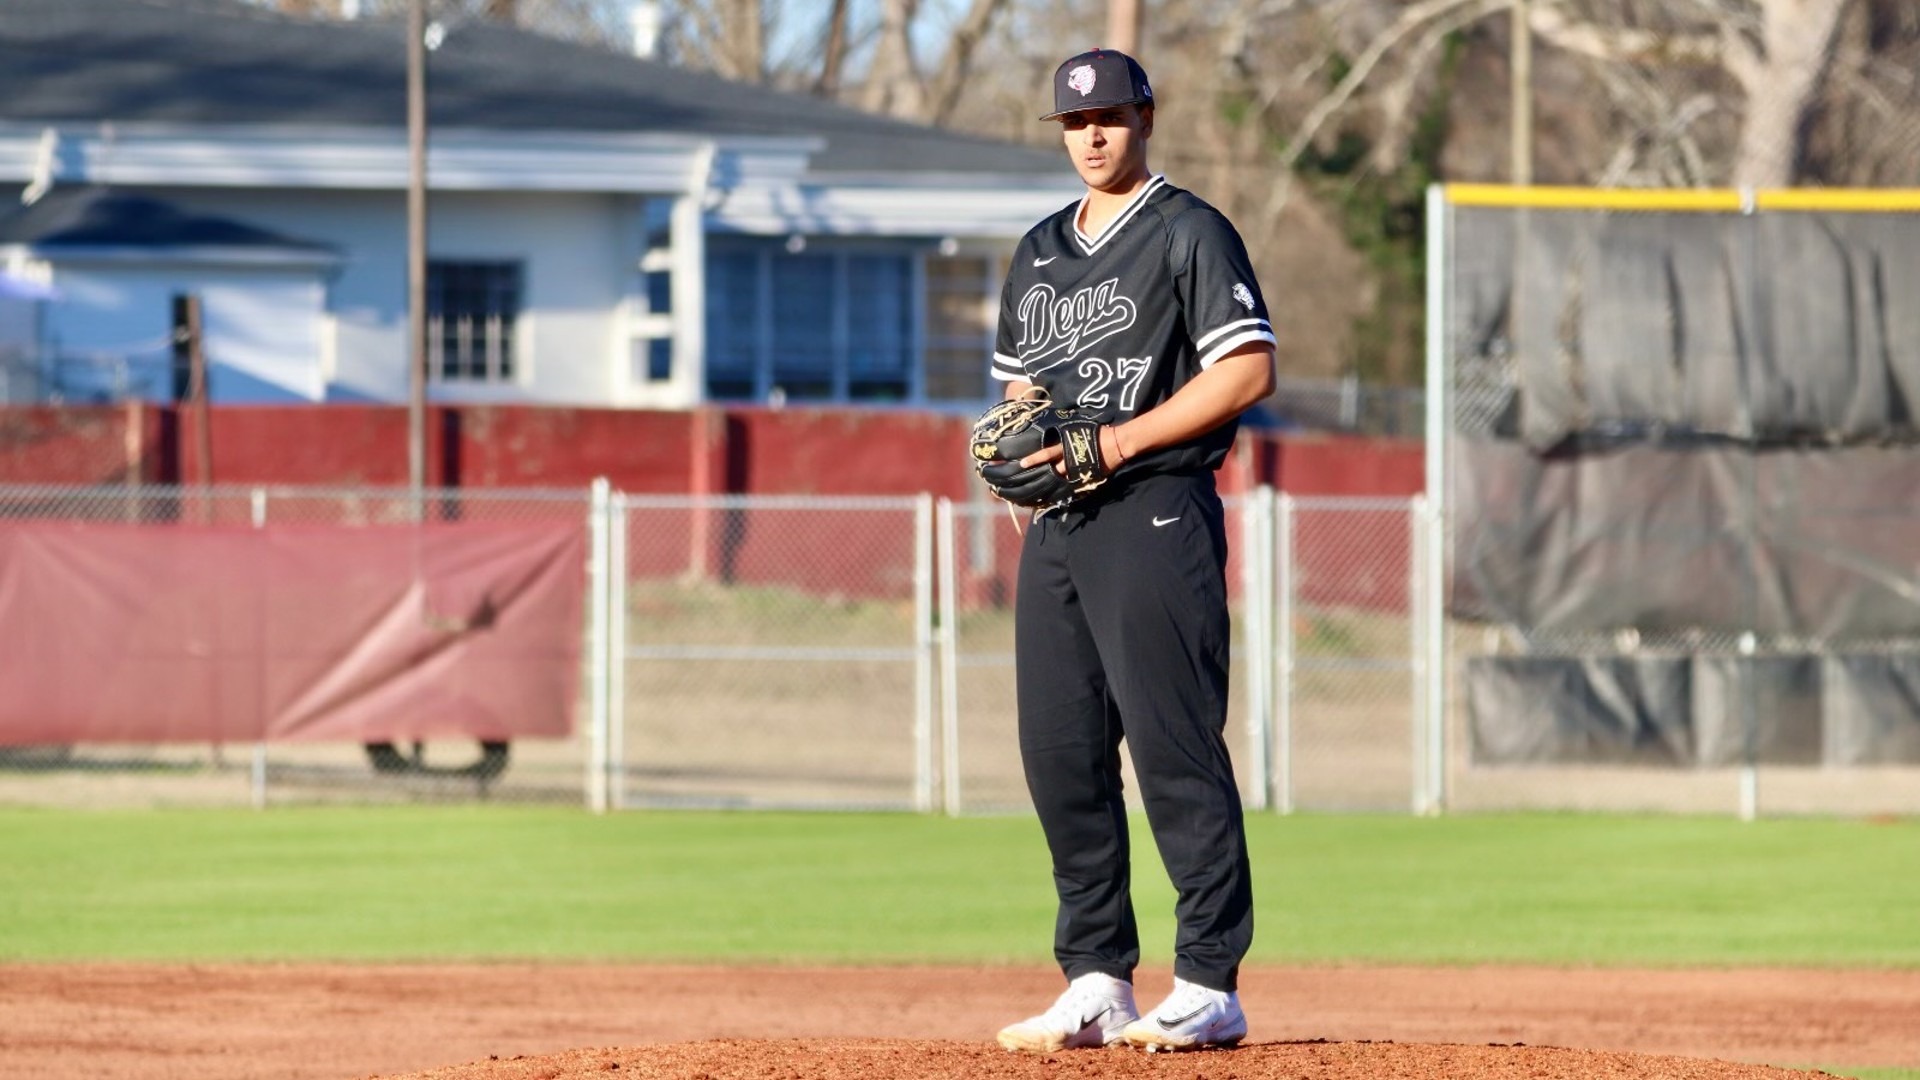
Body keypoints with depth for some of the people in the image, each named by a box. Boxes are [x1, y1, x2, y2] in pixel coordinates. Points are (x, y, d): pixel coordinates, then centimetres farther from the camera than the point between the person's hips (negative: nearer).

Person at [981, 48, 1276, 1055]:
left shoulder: (1189, 233, -3)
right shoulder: (1039, 253, 20)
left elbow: (1247, 369, -11)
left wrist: (1117, 442, -16)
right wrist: (1017, 442, 4)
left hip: (1154, 511, -8)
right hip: (1057, 522, 8)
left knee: (1175, 750, -10)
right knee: (1060, 755, 5)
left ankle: (1209, 987, -9)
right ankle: (1096, 986, 10)